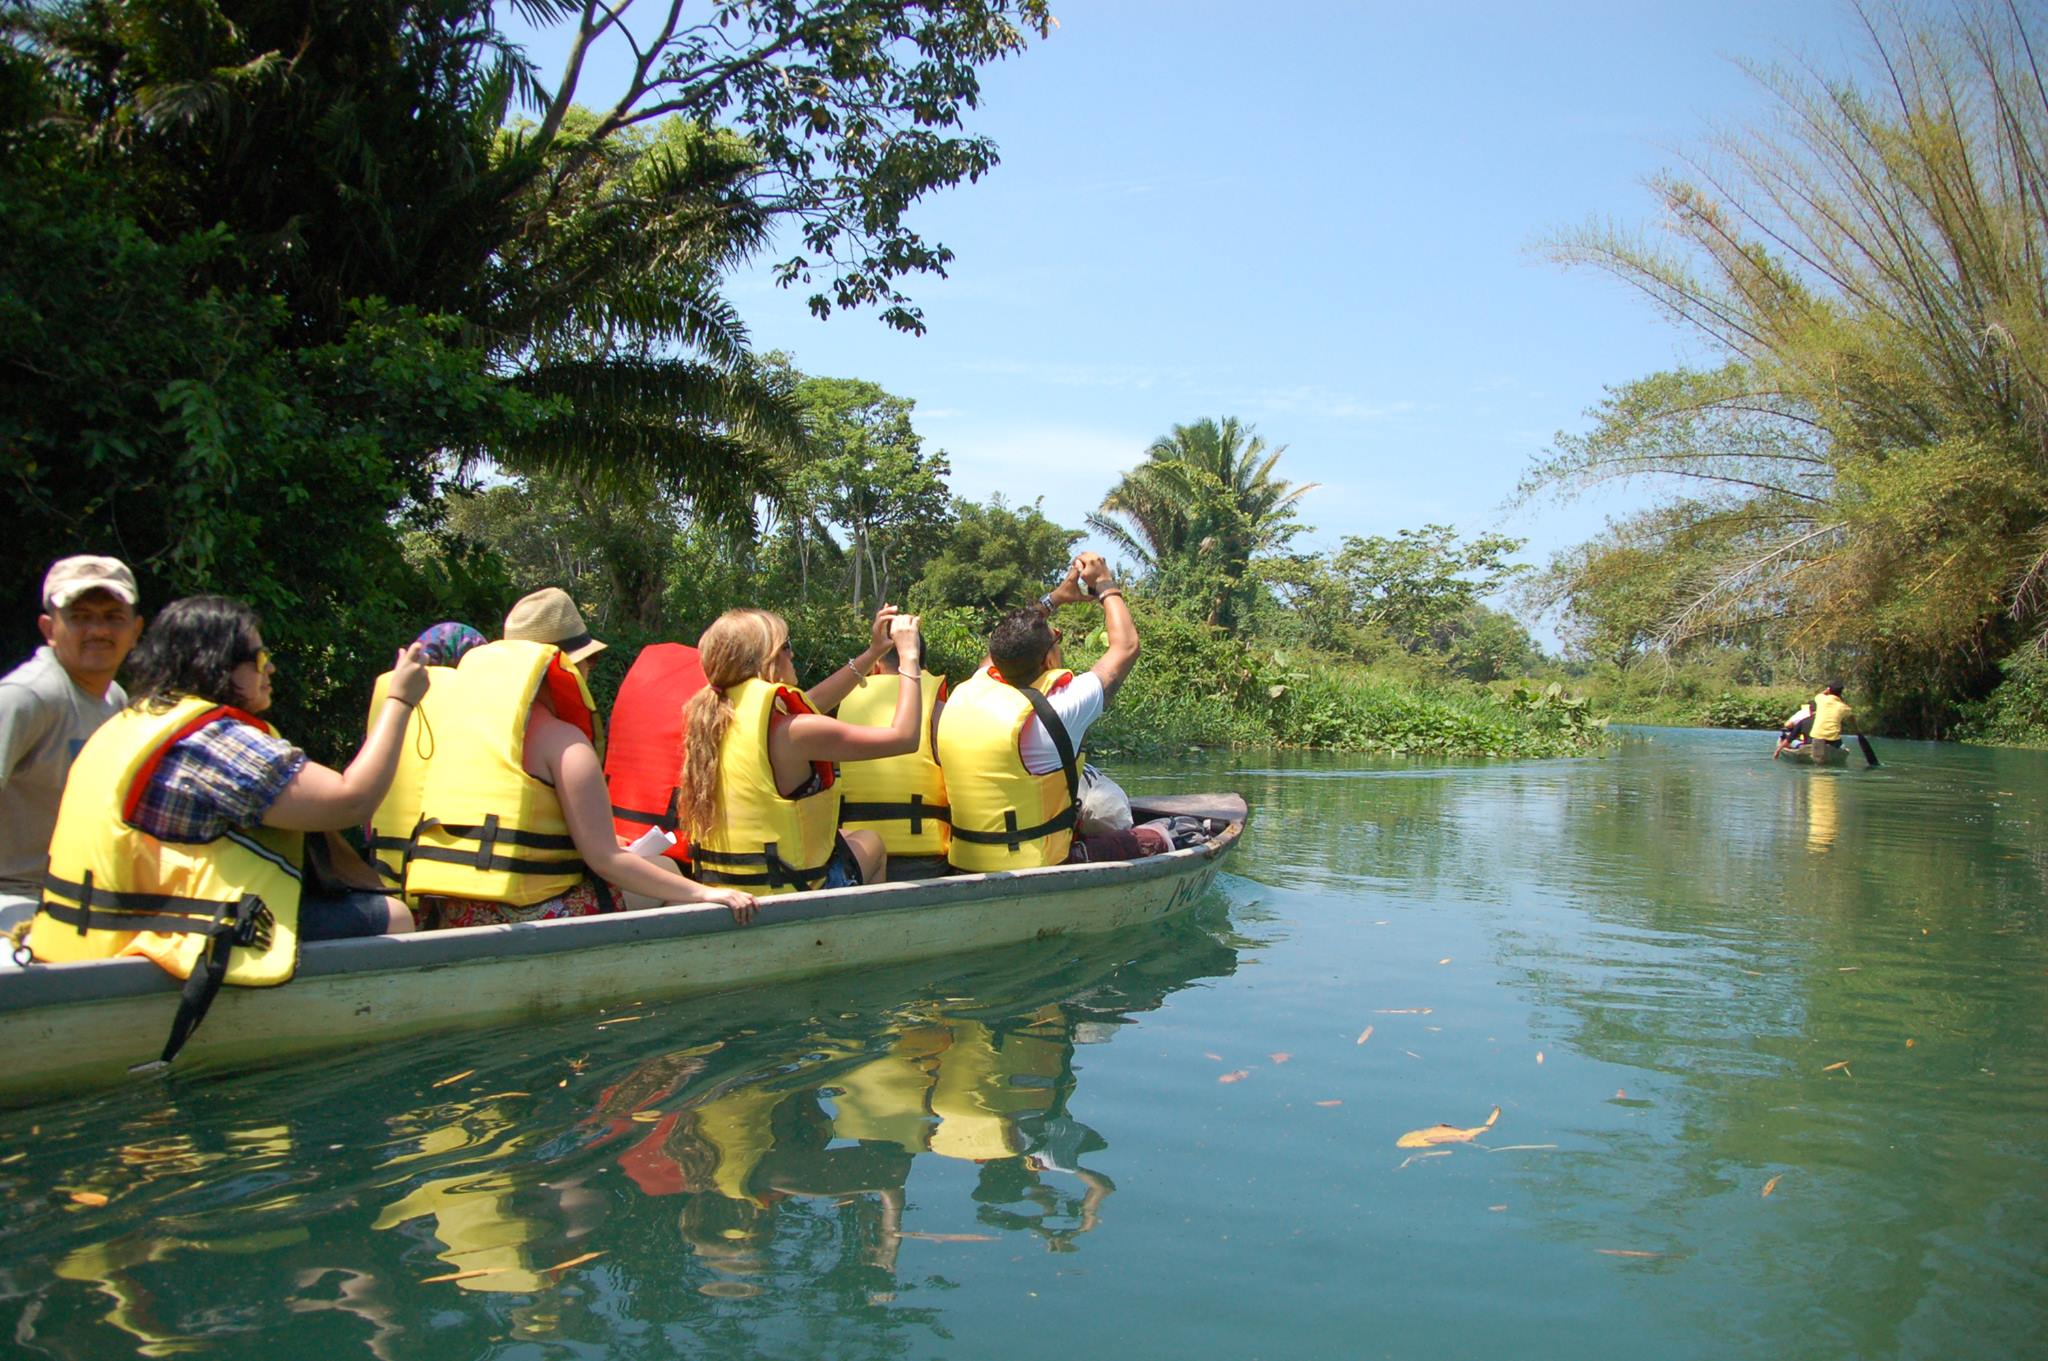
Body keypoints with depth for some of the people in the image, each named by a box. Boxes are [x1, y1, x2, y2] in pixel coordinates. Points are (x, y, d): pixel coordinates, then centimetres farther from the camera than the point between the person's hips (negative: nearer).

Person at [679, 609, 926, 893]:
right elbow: (904, 737, -17)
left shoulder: (712, 718, 2)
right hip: (783, 892, -7)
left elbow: (808, 703, 18)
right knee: (870, 844, 21)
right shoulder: (788, 731, -21)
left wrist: (873, 652, 20)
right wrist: (909, 656, -6)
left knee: (844, 837, 30)